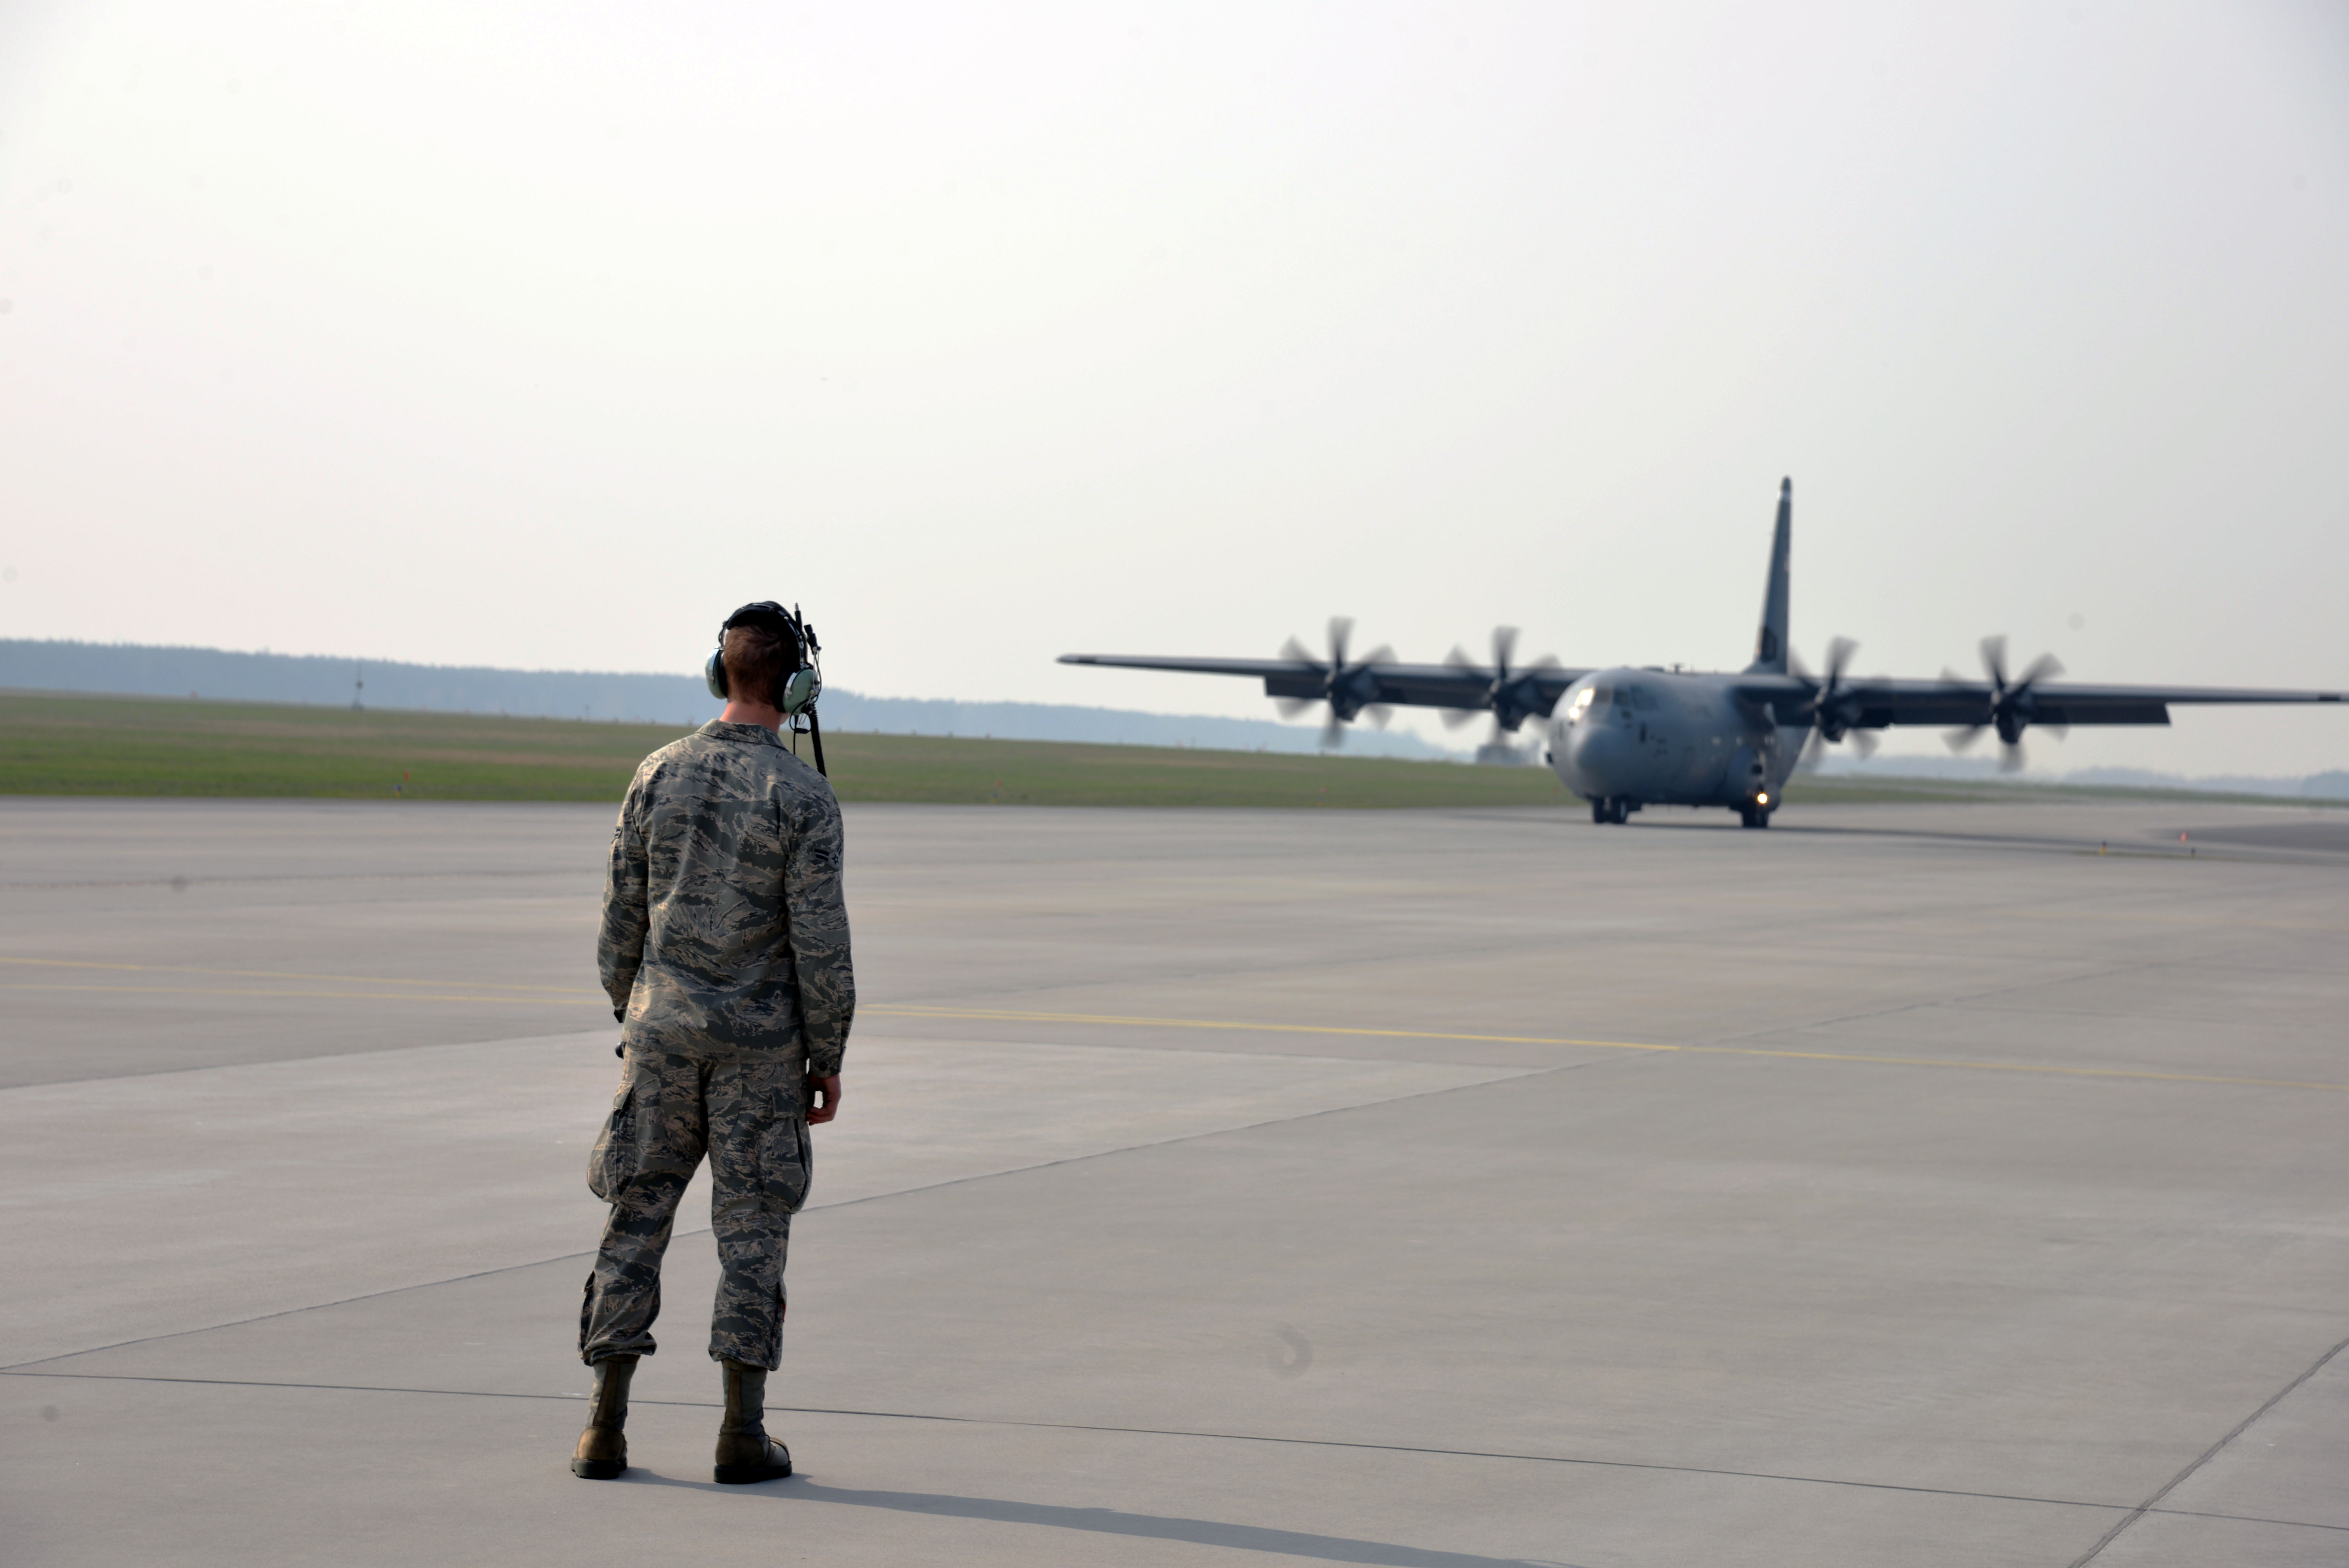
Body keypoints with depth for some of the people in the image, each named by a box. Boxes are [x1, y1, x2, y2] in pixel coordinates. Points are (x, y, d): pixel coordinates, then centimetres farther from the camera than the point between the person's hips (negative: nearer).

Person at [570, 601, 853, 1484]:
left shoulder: (660, 774, 0)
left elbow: (623, 914, 5)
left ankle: (606, 1429, 6)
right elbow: (821, 945, -13)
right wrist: (828, 1063, -3)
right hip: (759, 1042, -3)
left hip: (664, 1032, 3)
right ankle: (743, 1435, 3)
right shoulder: (804, 797, -12)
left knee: (637, 1219, 9)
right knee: (752, 1232, 3)